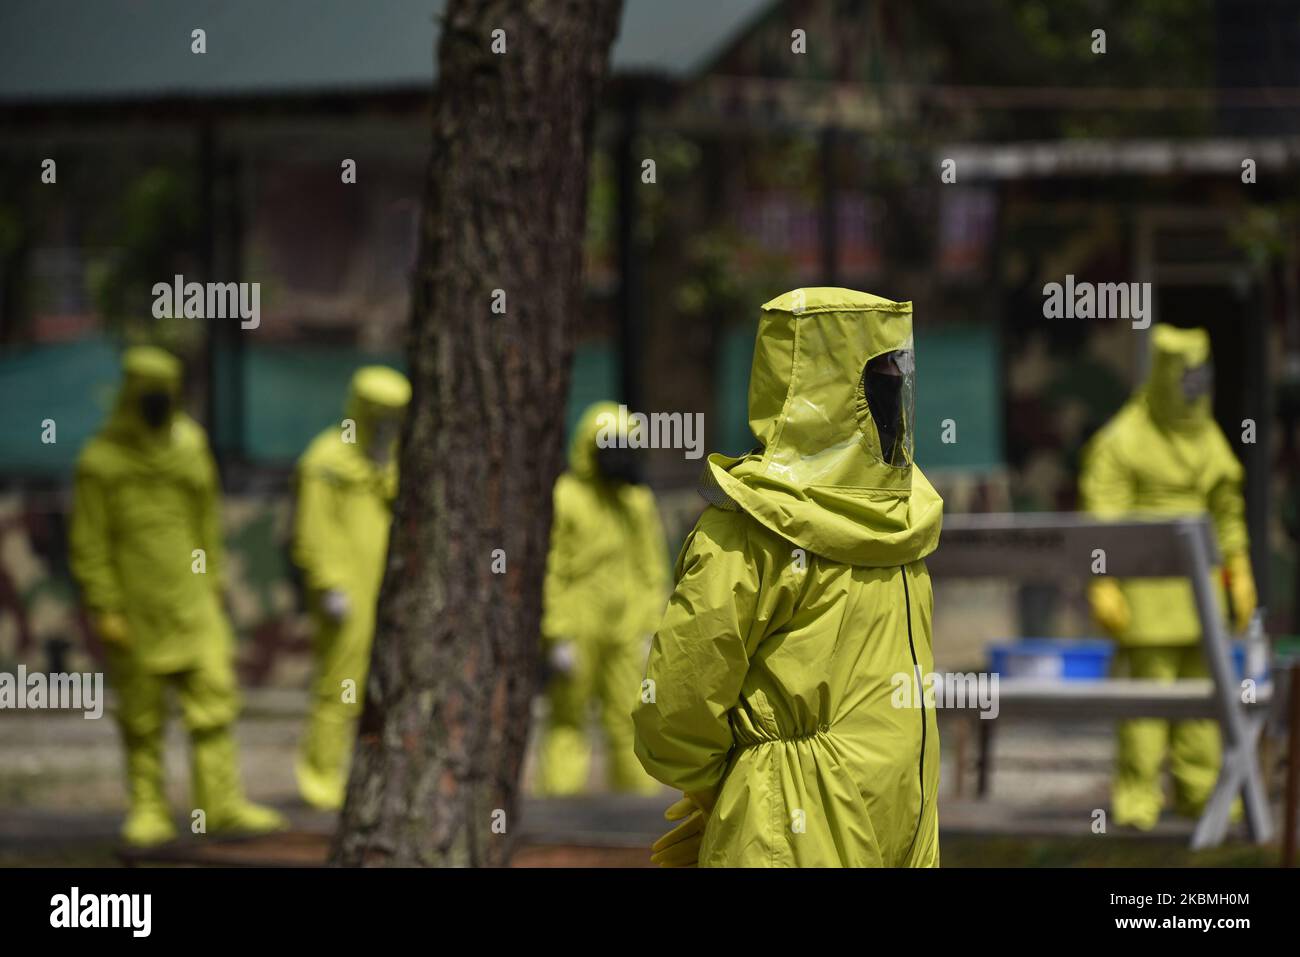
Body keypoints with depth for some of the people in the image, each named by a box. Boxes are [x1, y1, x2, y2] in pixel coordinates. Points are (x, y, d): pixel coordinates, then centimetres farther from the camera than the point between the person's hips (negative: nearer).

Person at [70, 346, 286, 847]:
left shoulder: (189, 447, 7)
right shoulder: (101, 462, -8)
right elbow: (88, 544, -7)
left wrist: (213, 590, 15)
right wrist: (104, 610, -12)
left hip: (190, 603, 4)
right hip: (134, 611, -4)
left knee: (213, 697, -4)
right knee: (142, 716, 3)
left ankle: (222, 802, -3)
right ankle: (148, 809, 10)